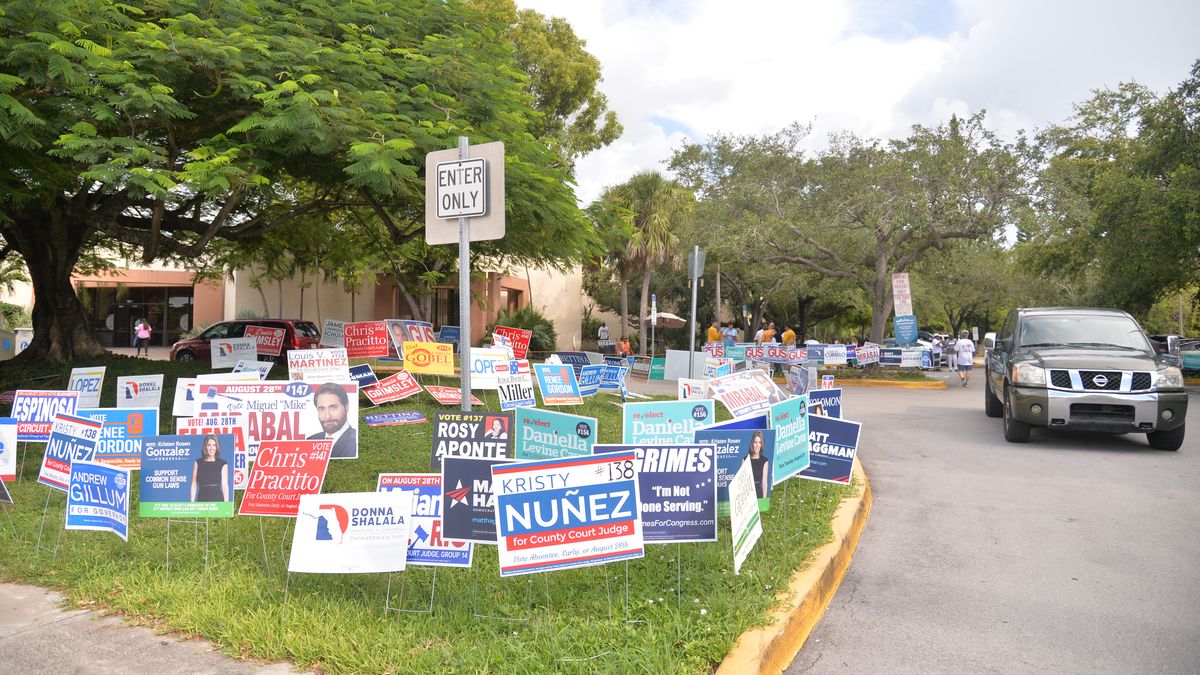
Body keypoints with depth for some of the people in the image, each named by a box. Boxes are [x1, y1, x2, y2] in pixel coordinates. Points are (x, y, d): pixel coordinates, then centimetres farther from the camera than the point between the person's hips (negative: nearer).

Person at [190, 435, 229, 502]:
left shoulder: (223, 464, 3)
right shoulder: (198, 463, 8)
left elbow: (225, 486, 2)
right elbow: (194, 485, 9)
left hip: (217, 500, -2)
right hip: (202, 499, 2)